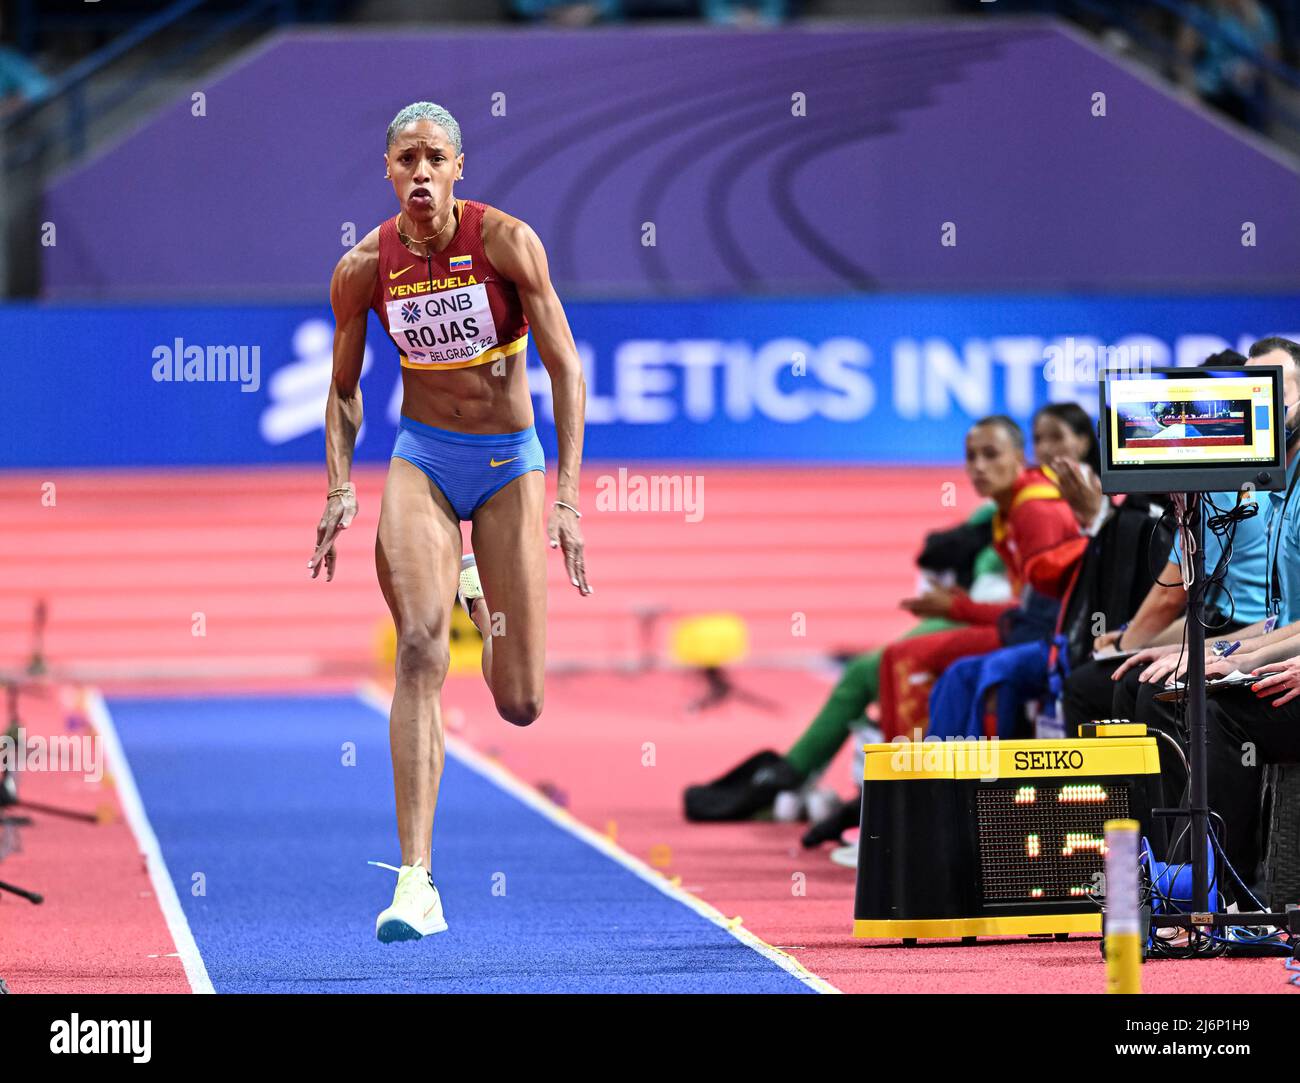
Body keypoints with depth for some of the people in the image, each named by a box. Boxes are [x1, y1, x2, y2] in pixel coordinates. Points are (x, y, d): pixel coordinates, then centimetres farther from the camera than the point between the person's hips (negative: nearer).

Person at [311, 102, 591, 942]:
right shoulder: (364, 269, -6)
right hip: (422, 461, 1)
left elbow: (567, 370, -11)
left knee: (519, 705, 0)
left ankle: (481, 590, 38)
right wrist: (340, 487, -8)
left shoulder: (507, 241, -14)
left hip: (511, 463, -1)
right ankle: (416, 884, -22)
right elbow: (345, 389, 8)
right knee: (419, 651, -20)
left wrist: (567, 495, -18)